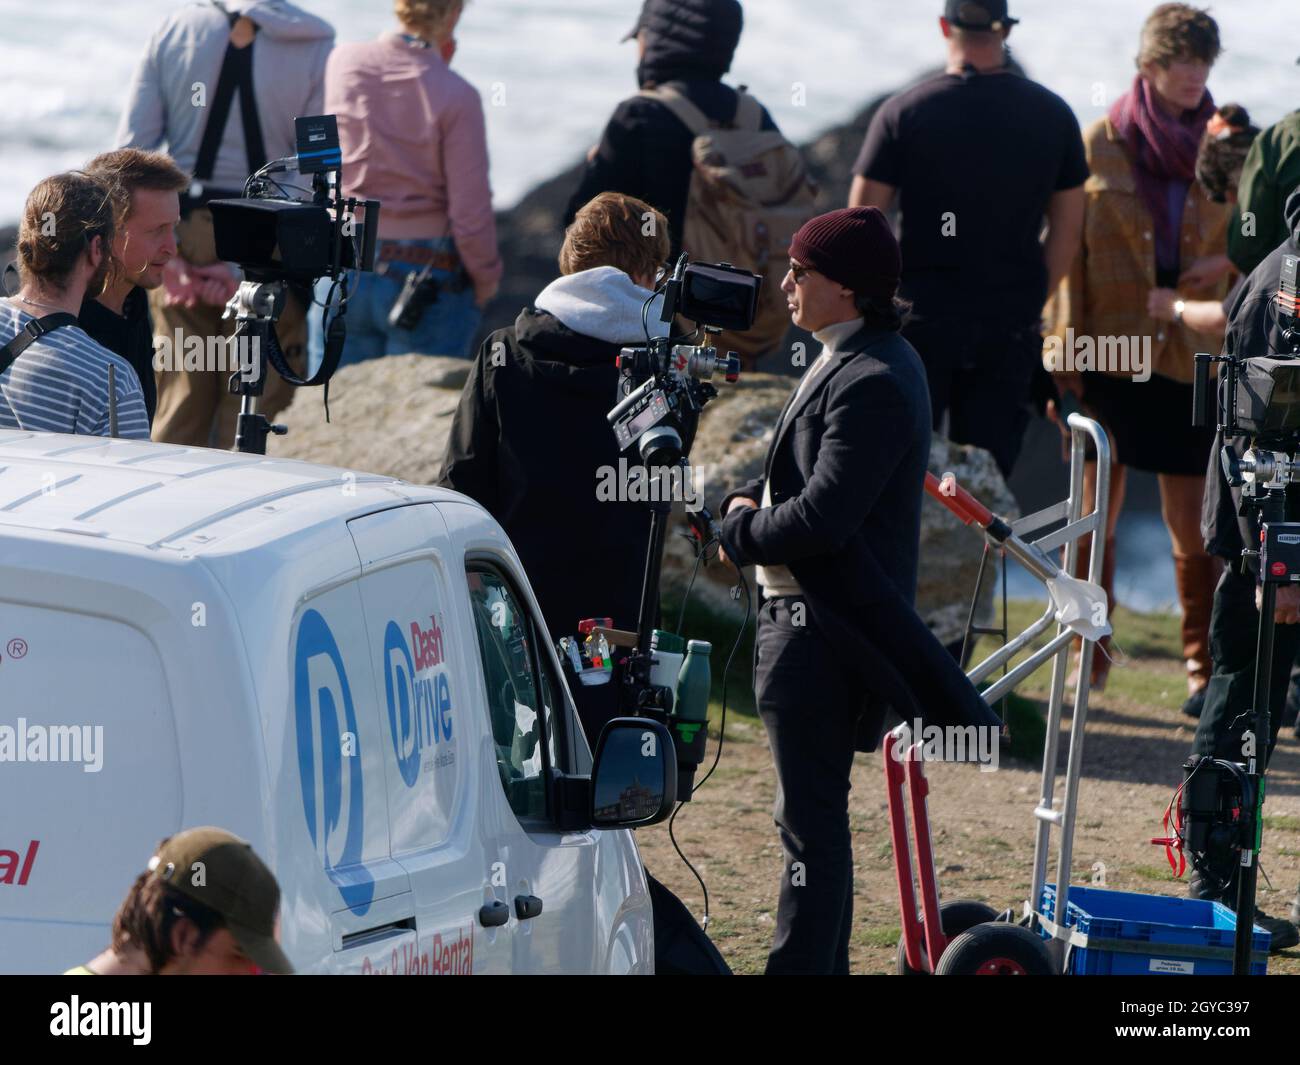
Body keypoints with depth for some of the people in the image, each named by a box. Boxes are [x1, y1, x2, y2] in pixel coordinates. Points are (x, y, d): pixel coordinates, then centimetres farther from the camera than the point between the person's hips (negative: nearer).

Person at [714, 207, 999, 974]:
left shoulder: (872, 383, -21)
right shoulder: (864, 359, 13)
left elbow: (821, 518, -26)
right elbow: (808, 476, 20)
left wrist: (743, 528, -9)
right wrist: (752, 504, 1)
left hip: (824, 629, -11)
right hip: (818, 616, 11)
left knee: (812, 821, -7)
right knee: (815, 815, 18)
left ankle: (802, 965, -5)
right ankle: (823, 965, 27)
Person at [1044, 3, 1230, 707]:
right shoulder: (1101, 143, 3)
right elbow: (1067, 251, 3)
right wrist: (1065, 343, -4)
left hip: (1190, 358, 1)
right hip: (1109, 353, -1)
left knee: (1193, 523, 0)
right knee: (1095, 506, 1)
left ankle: (1204, 666, 9)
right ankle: (1087, 655, 12)